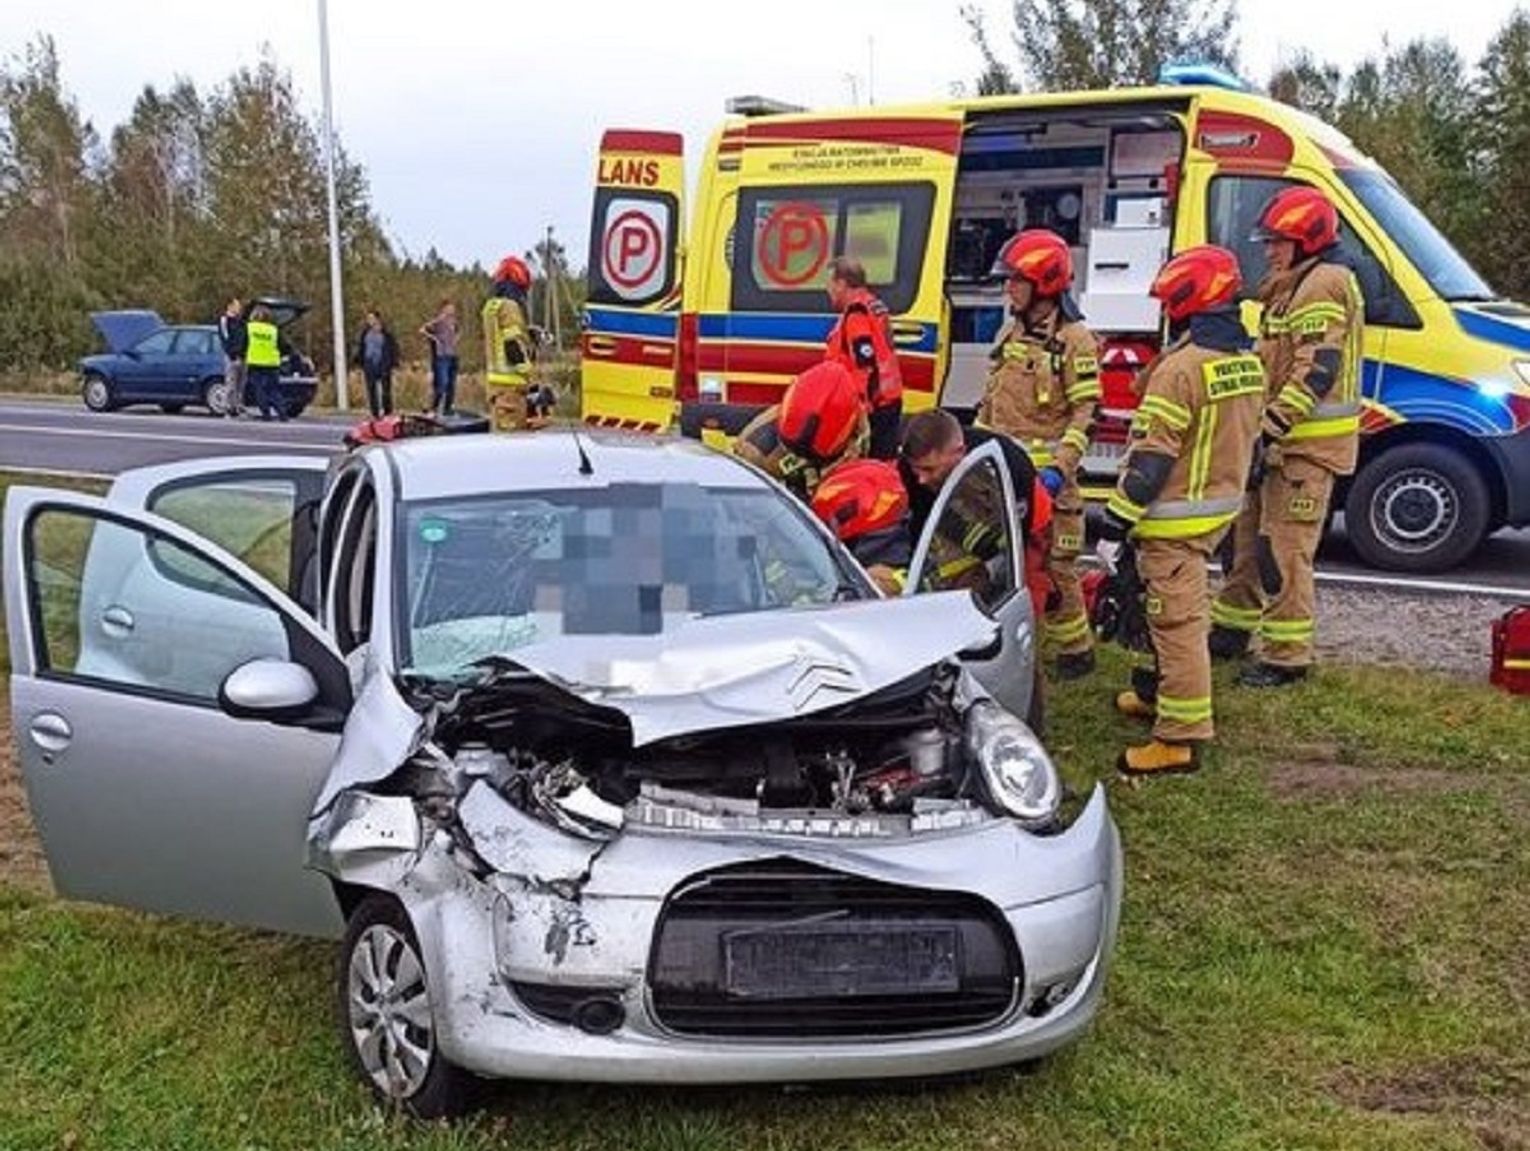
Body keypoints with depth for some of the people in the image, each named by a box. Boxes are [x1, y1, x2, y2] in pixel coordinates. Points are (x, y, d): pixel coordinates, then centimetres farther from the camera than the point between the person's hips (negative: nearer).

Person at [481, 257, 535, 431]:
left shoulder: (491, 307, 17)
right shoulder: (510, 307, -13)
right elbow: (514, 345, -19)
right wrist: (525, 372, -17)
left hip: (493, 378, 10)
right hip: (511, 379, -10)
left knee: (499, 430, 14)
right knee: (512, 430, -10)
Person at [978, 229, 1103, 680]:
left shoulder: (1073, 340, -8)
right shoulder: (1010, 335, 14)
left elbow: (1086, 414, -11)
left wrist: (1059, 467, -20)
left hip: (1045, 473, -7)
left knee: (1053, 565, -2)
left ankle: (1075, 648, 11)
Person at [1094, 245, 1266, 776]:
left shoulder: (1181, 368, -20)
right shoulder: (1248, 362, 8)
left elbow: (1150, 457, -22)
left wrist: (1115, 524, -18)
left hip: (1175, 515, -9)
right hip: (1221, 508, 9)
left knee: (1177, 620, -6)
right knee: (1185, 611, 23)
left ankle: (1182, 736, -3)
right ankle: (1162, 692, 39)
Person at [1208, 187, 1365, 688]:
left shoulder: (1324, 285, -14)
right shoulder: (1293, 287, 20)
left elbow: (1316, 370, -24)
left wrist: (1272, 427, -27)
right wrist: (1264, 429, 23)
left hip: (1306, 444, -11)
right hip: (1279, 440, 11)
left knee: (1284, 550, -8)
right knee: (1250, 536, 18)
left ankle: (1287, 655, -1)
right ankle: (1231, 630, 30)